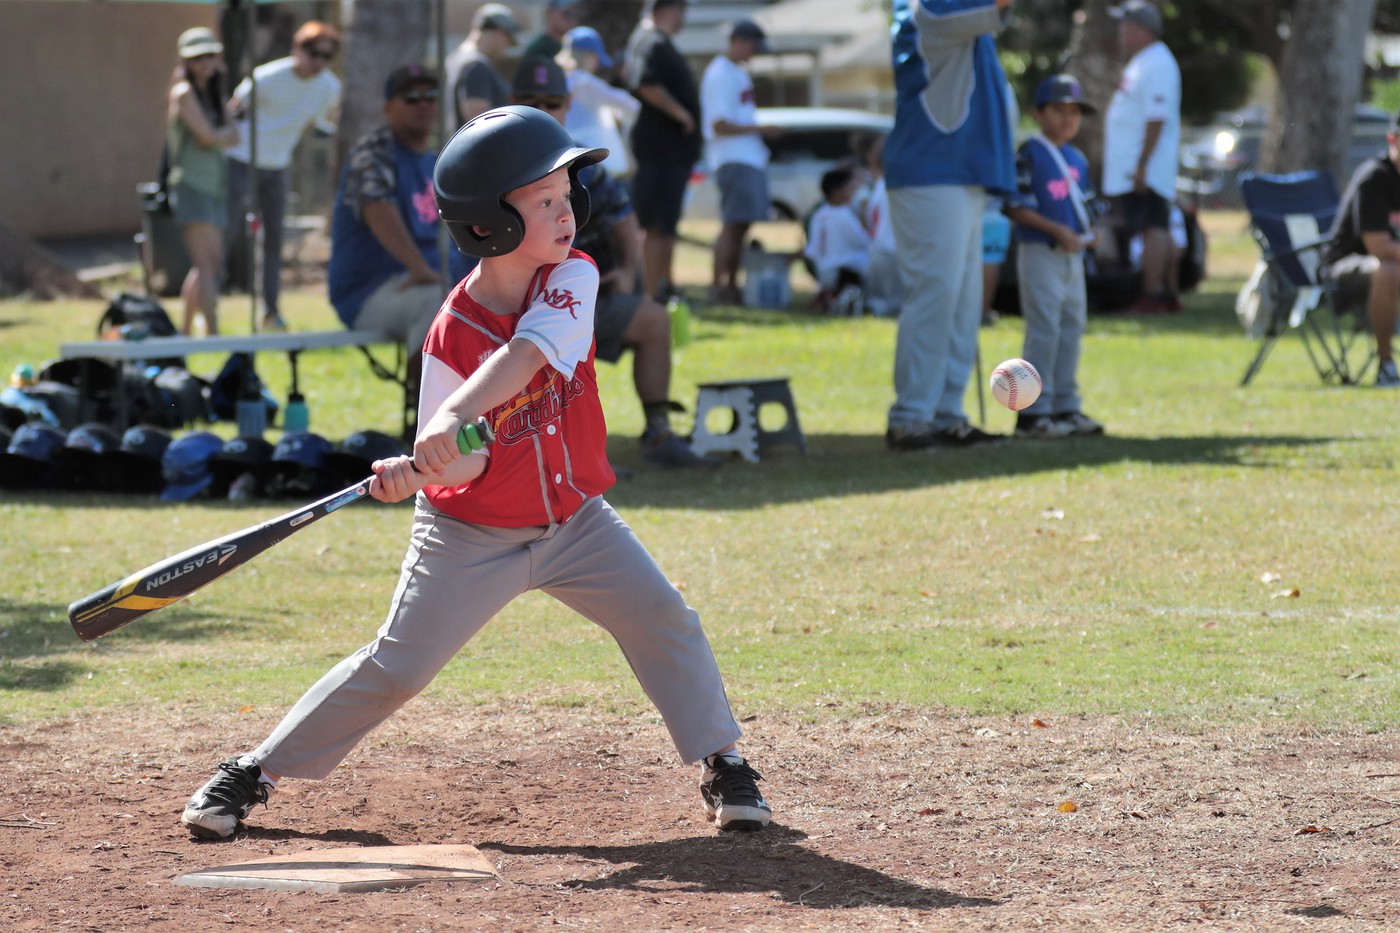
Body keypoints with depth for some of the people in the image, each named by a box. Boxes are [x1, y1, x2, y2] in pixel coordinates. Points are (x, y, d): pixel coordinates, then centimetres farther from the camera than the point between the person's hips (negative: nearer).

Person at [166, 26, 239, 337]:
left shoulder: (212, 93, 17)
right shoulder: (184, 92, -8)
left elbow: (233, 137, 10)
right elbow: (208, 136, -14)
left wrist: (219, 136, -7)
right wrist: (227, 132, 4)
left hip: (213, 186, 9)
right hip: (191, 185, -9)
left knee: (211, 264, 11)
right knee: (206, 262, -15)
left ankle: (186, 330, 20)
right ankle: (212, 330, -21)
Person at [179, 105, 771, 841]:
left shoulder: (573, 278, -14)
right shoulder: (451, 336, -19)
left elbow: (523, 355, -33)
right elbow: (467, 465, -18)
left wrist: (455, 416, -46)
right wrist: (416, 473, -40)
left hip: (573, 518, 3)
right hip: (472, 534, -3)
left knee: (664, 620, -10)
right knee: (395, 669, -3)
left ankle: (722, 765, 7)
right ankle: (253, 772, 10)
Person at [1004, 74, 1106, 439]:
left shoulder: (1077, 160, 16)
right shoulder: (1029, 155, -9)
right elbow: (1016, 206, -15)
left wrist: (1088, 232, 0)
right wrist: (1057, 230, -21)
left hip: (1072, 254, 8)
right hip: (1039, 253, -8)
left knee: (1073, 326, 11)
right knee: (1044, 329, -10)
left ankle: (1066, 407, 20)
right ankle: (1033, 412, -7)